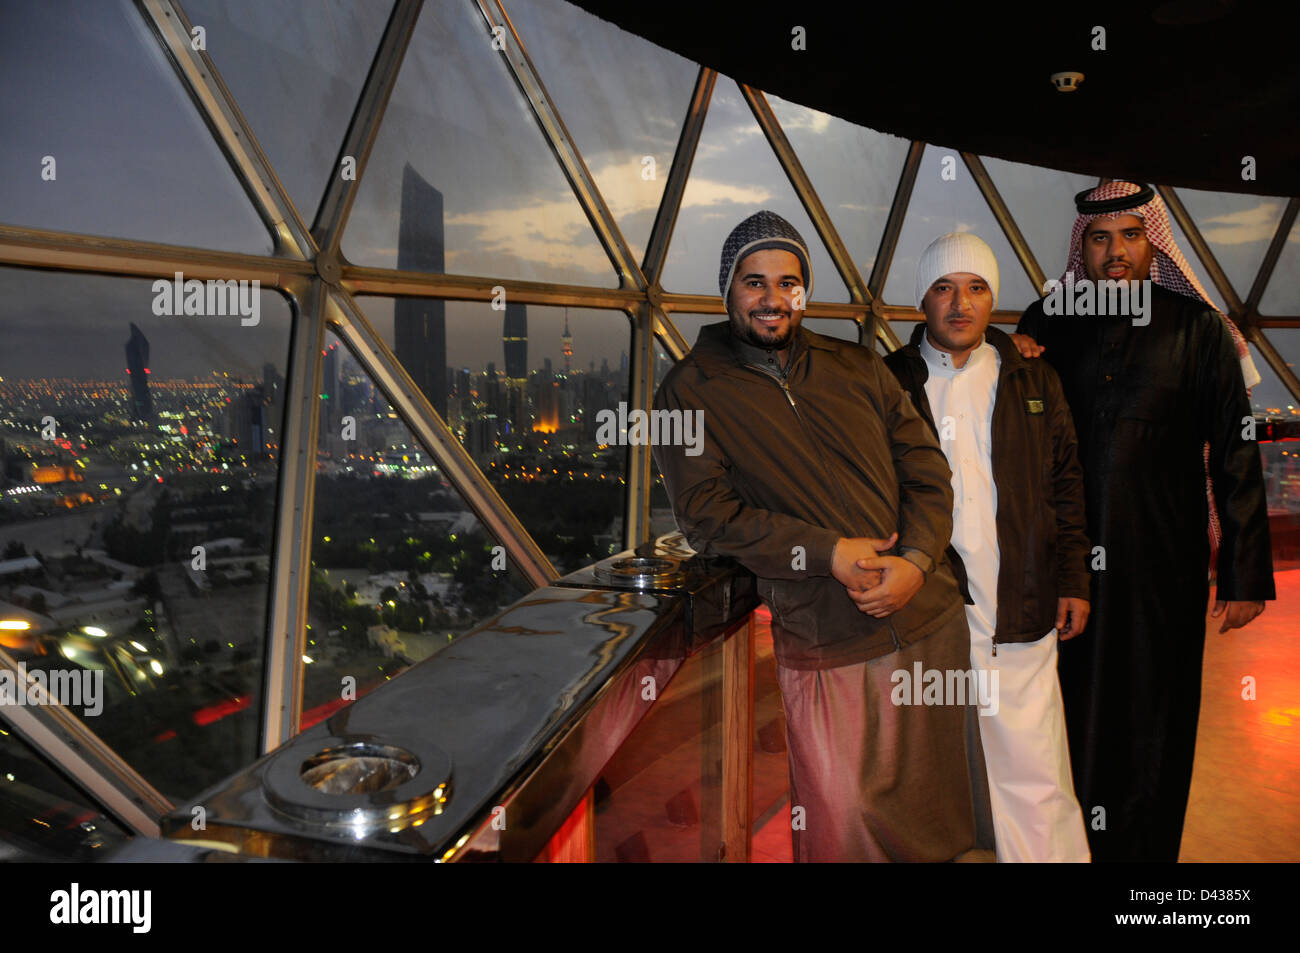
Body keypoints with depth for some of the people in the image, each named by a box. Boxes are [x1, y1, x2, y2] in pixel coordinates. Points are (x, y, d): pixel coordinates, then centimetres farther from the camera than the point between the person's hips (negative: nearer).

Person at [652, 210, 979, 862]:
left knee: (930, 803, 19)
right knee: (839, 820, 0)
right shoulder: (690, 390, -1)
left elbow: (927, 470, 8)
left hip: (930, 621, 5)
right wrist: (827, 552, -16)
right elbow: (705, 514, -10)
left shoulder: (858, 368, 11)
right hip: (824, 645, -4)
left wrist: (916, 560, -10)